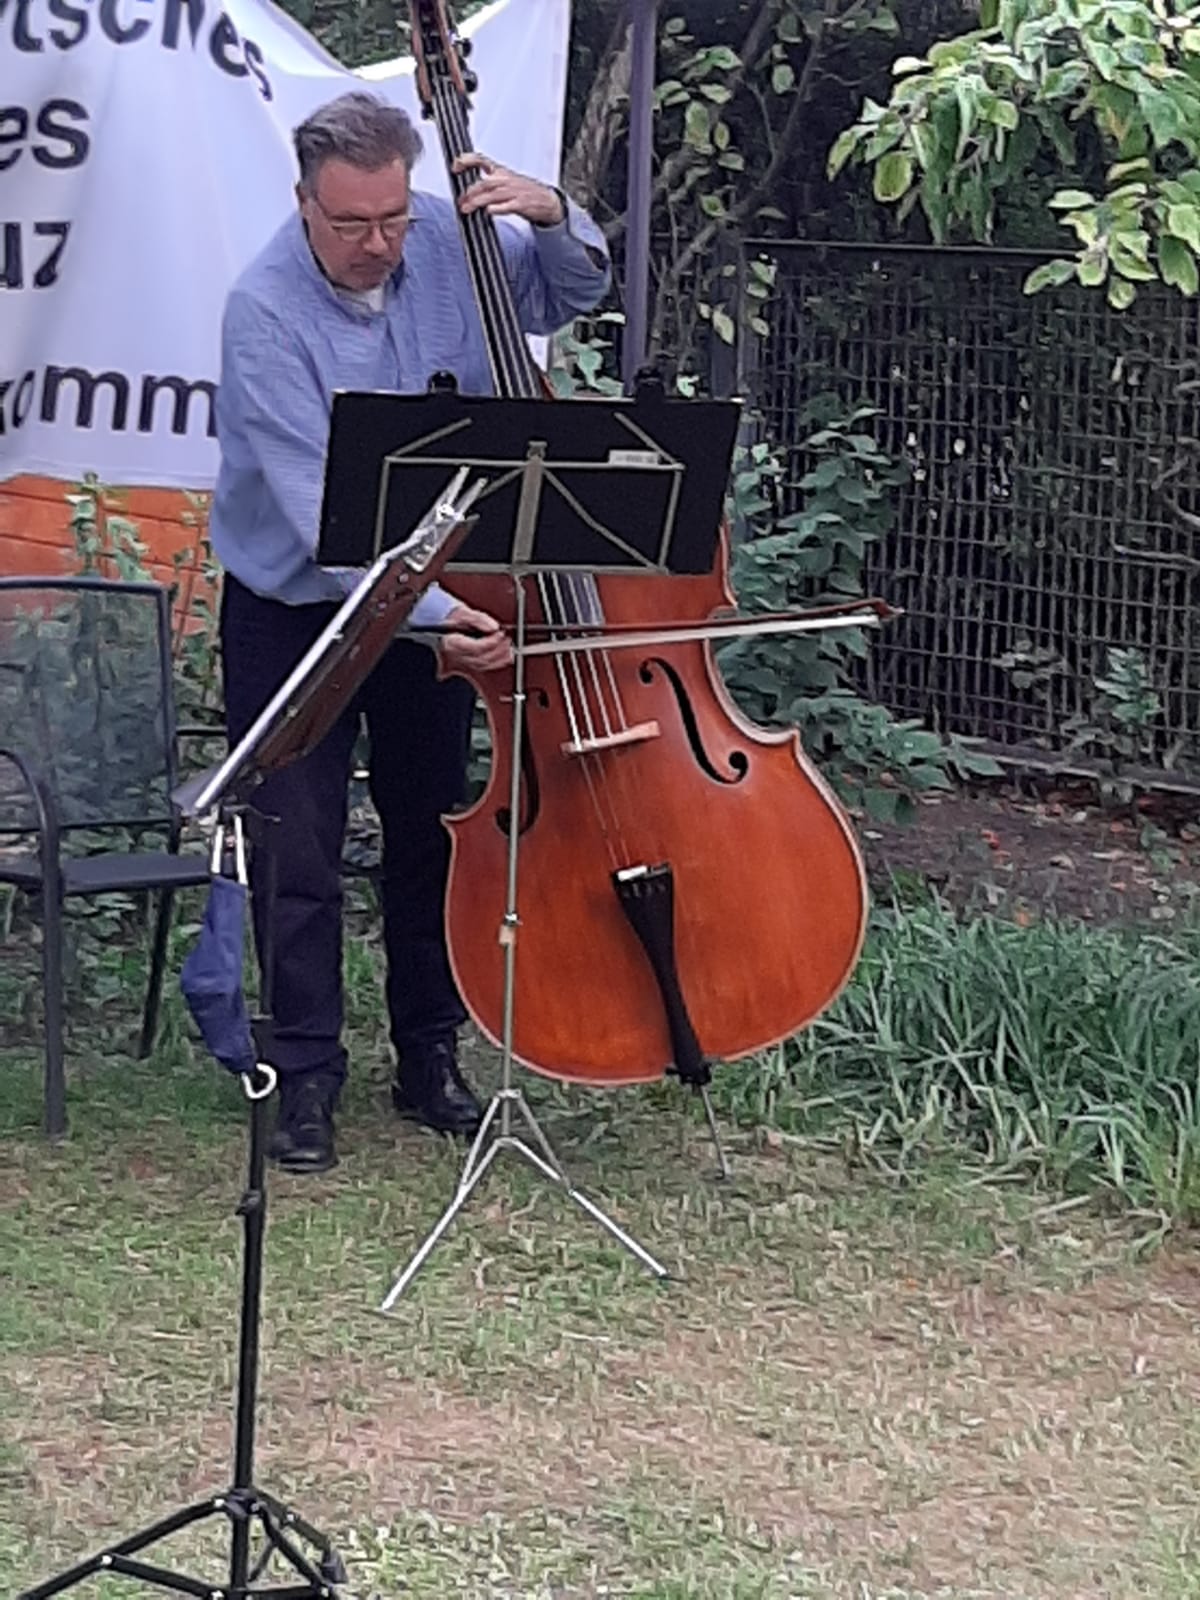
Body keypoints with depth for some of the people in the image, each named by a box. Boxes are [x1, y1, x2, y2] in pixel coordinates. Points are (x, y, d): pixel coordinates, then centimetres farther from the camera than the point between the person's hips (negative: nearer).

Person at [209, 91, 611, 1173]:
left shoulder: (445, 245, -10)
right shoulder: (266, 312, -25)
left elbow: (575, 293, 8)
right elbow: (317, 507, -31)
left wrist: (552, 217, -15)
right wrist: (431, 613, -41)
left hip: (431, 592, 5)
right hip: (293, 608, -4)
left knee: (431, 833, 12)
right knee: (298, 852, -3)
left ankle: (430, 1060, 25)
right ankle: (306, 1076, 10)